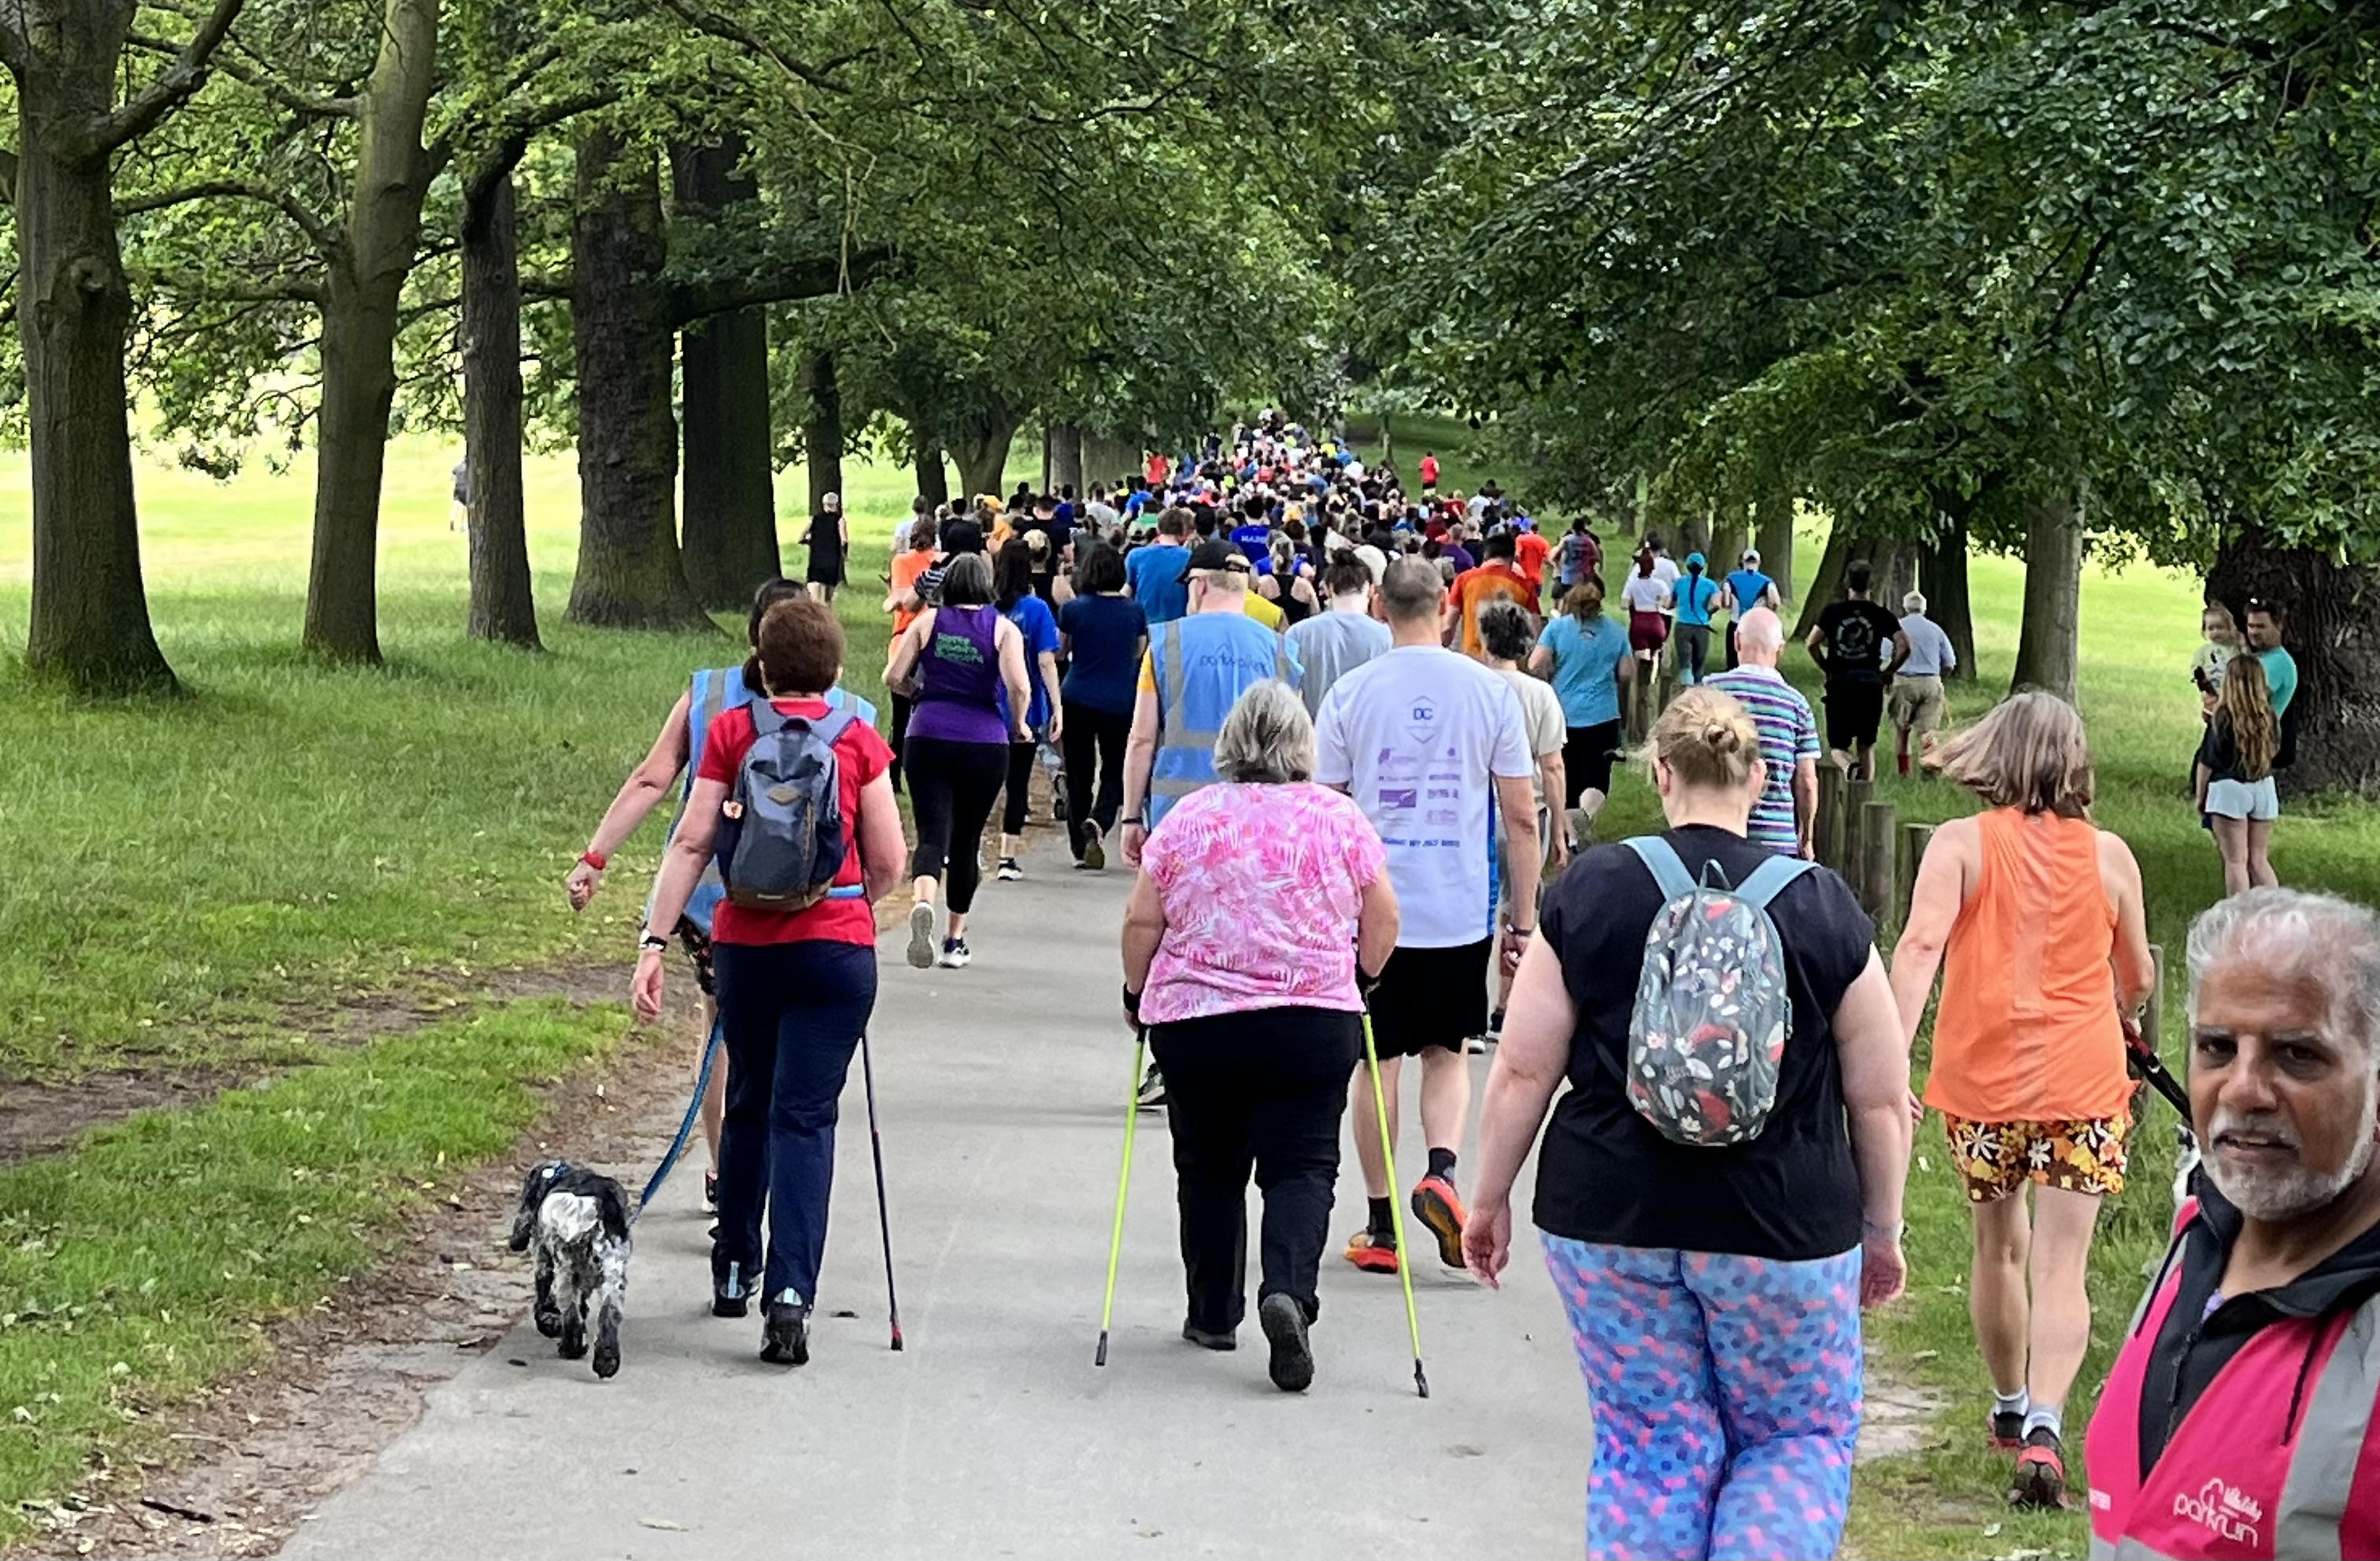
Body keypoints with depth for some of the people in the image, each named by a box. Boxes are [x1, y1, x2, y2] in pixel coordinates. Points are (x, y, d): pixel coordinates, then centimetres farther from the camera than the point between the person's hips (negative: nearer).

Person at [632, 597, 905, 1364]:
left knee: (748, 1103, 20)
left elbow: (692, 843, -5)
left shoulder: (730, 732, 3)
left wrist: (655, 940, -6)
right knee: (805, 1114, -2)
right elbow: (888, 863, 2)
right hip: (836, 944, -2)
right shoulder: (859, 739, 1)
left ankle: (734, 1270, 31)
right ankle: (789, 1292, -16)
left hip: (745, 941, 2)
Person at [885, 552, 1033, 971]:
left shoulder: (928, 621, 4)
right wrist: (1018, 725, 7)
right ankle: (955, 940, 20)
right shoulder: (1003, 629, 1)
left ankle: (924, 904, -35)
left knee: (933, 833, -4)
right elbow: (1019, 687, -12)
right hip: (985, 744, 0)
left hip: (928, 737, 0)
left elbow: (892, 677, 1)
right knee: (967, 840, 13)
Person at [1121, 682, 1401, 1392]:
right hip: (1315, 1026, -1)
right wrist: (1358, 979, 21)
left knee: (1209, 1167, 15)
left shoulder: (1188, 819, 2)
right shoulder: (1340, 818, 2)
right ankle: (1288, 1291, -22)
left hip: (1194, 1021, 1)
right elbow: (1382, 922, 5)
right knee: (1301, 1166, 1)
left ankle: (1213, 1313, 22)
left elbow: (1141, 921, 3)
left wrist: (1137, 991, 17)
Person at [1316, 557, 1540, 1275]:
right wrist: (1524, 921, 7)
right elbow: (1521, 818, -1)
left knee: (1377, 1061, 10)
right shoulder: (1490, 691, -2)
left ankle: (1380, 1228, 13)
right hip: (1461, 911, 1)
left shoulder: (1350, 693, -3)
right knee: (1446, 1052, 17)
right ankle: (1440, 1173, -7)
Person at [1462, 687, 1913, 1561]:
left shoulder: (1588, 892, -3)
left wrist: (1492, 1199, 11)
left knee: (1649, 1448, 10)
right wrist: (1882, 1233, 14)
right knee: (1802, 1437, 15)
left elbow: (1522, 1073, -2)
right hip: (1784, 1228, -1)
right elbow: (1882, 1101, 0)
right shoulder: (1823, 910, -3)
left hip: (1611, 1224, 1)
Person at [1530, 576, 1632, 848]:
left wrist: (1551, 679, 9)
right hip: (1602, 717, 0)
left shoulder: (1557, 627, -3)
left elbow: (1535, 665, -11)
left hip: (1562, 715, 0)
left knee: (1566, 778, 12)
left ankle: (1569, 833, 14)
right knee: (1596, 779, -1)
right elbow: (1627, 673, 4)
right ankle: (1586, 814, -30)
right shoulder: (1615, 632, 3)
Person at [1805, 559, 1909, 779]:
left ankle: (1847, 765, -29)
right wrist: (1888, 672, 5)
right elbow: (1904, 646, -8)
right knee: (1866, 746, 13)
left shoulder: (1833, 611, 0)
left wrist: (1826, 667, 7)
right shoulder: (1880, 614, 0)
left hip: (1839, 681, -1)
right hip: (1870, 683, 1)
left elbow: (1812, 643, -7)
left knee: (1838, 746, 4)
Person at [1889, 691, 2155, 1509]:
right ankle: (2044, 1428, -21)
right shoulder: (2109, 855, 1)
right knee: (2060, 1266, -3)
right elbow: (2136, 979, 12)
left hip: (1982, 1077, 1)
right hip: (2083, 1080, -1)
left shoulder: (1960, 844, -4)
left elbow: (1920, 948, -18)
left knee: (1999, 1247, 20)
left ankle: (2011, 1407, 35)